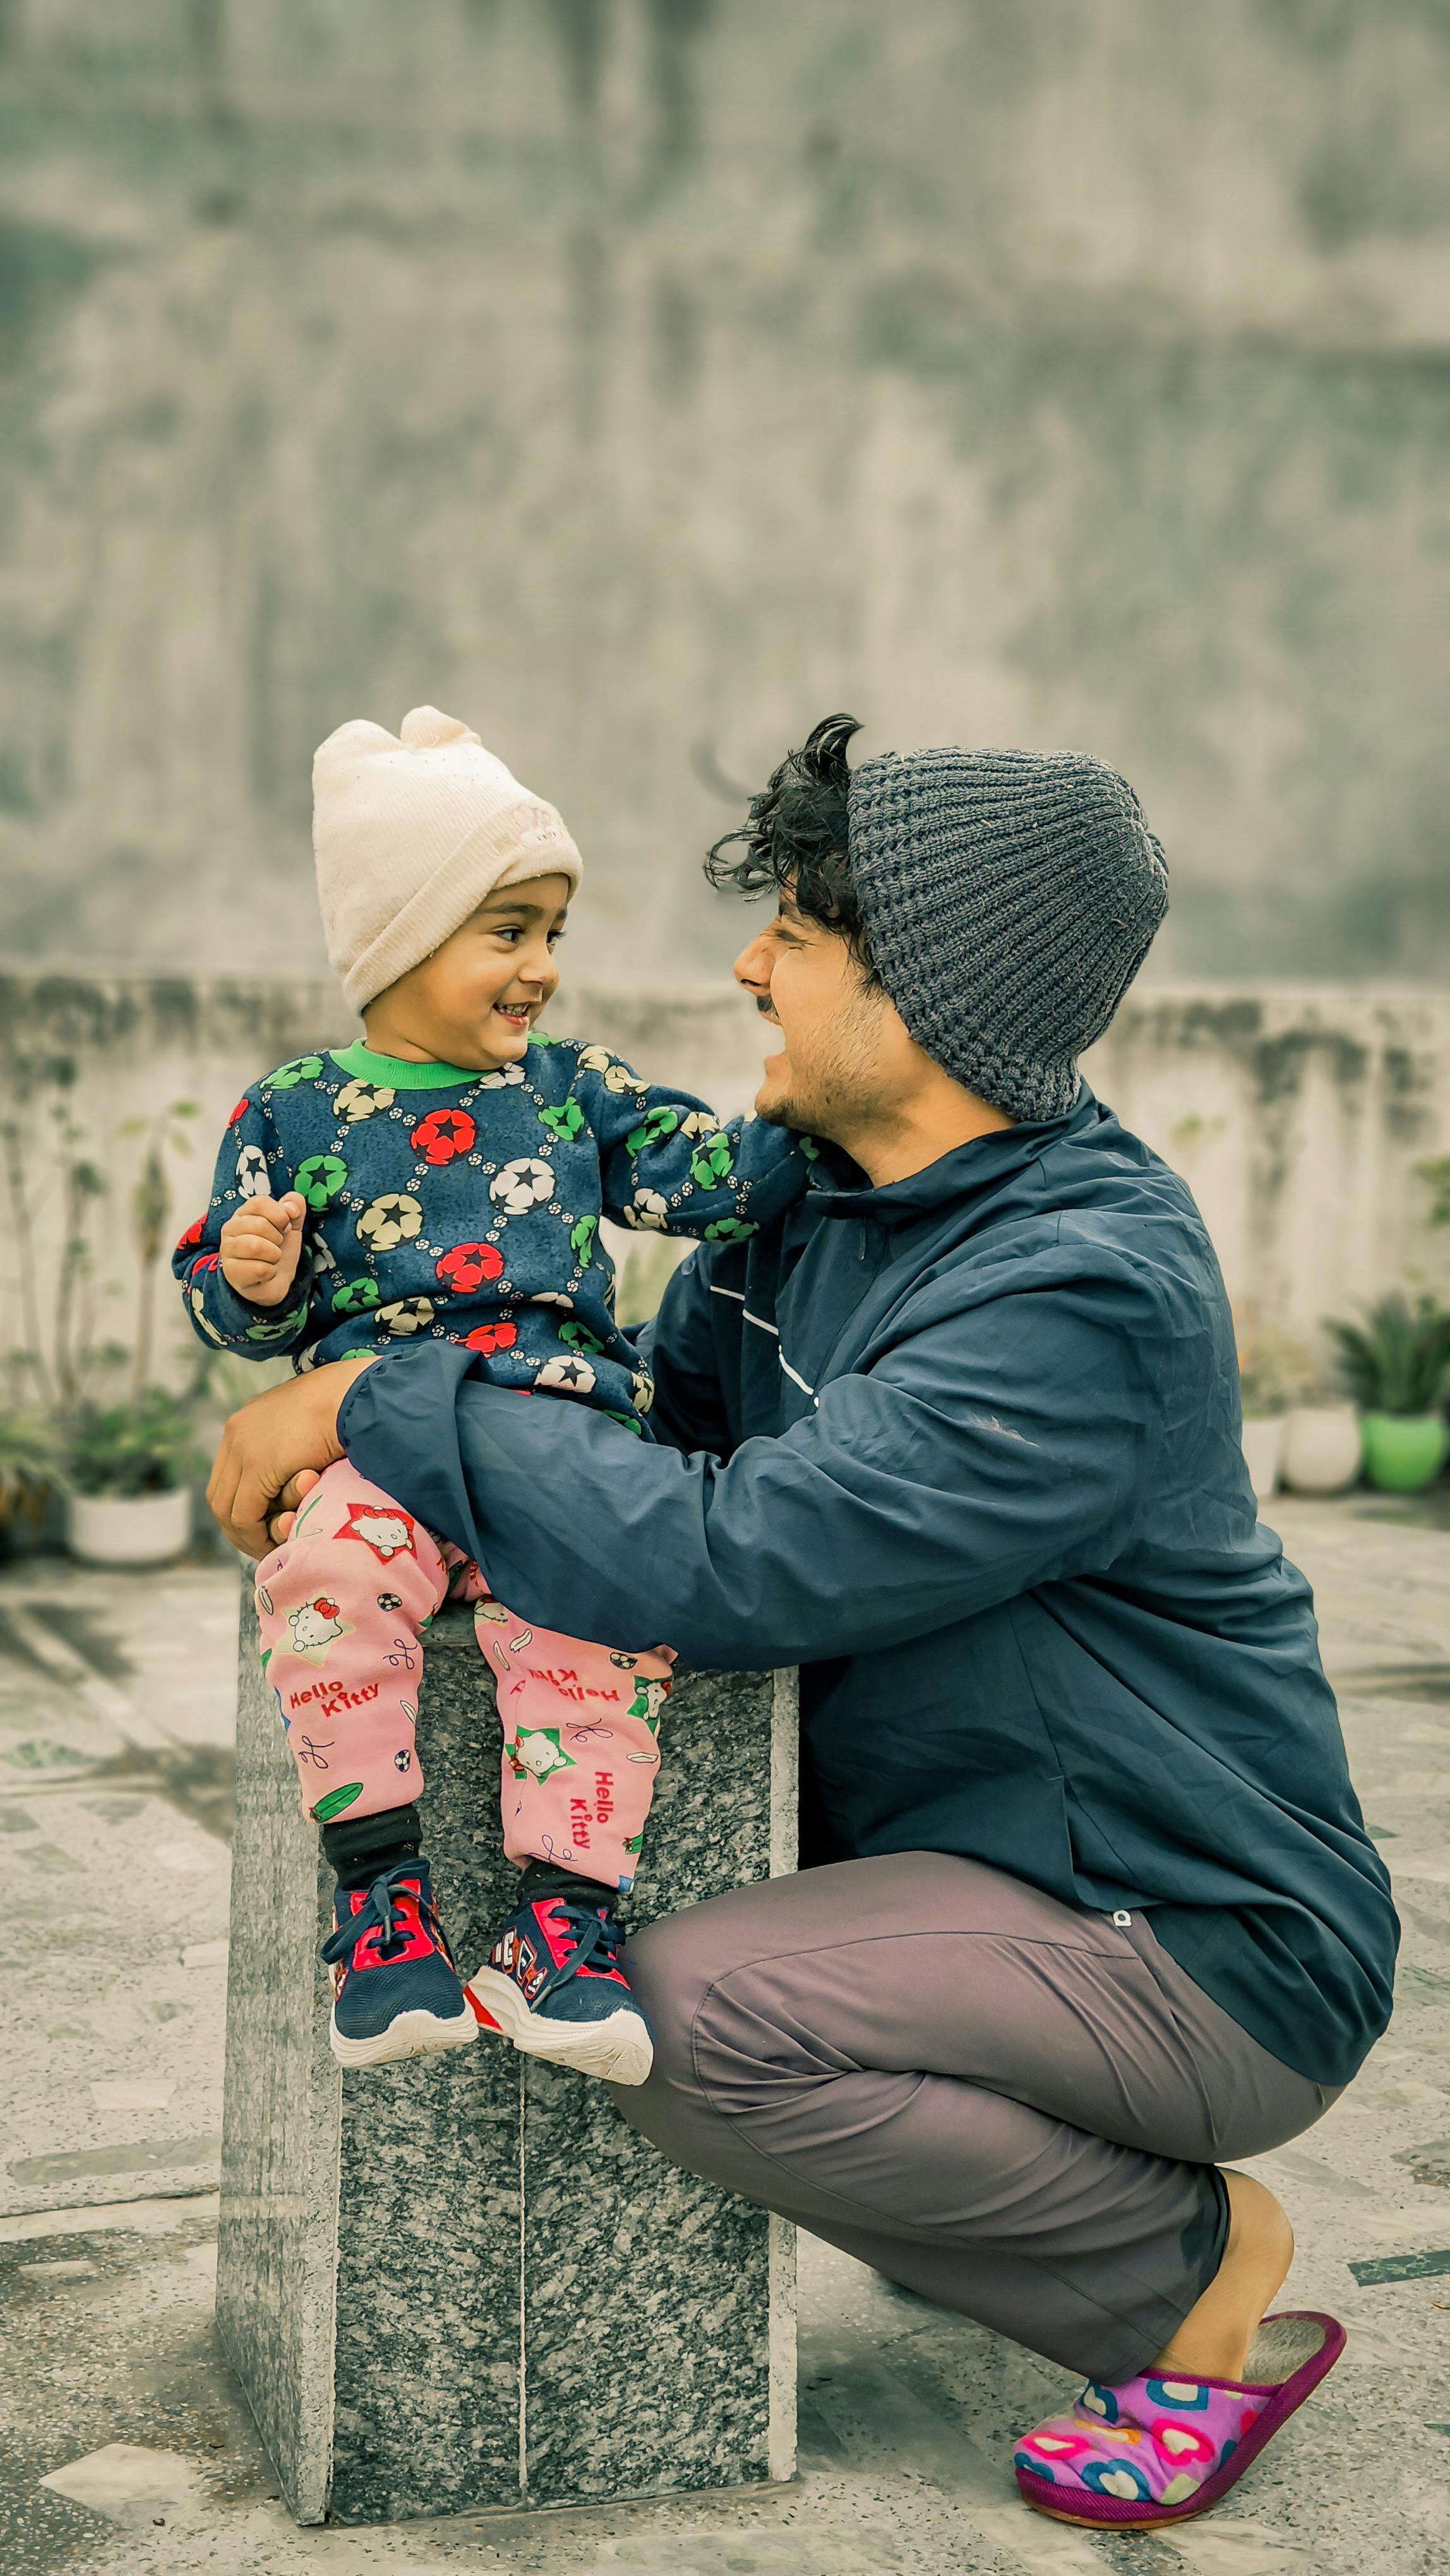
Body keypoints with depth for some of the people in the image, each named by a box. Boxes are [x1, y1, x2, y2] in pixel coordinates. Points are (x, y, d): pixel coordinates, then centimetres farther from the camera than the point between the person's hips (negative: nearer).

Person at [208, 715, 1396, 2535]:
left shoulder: (1086, 1291, -27)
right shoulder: (815, 1194, 2)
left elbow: (730, 1559, -33)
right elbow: (648, 1401, 11)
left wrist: (387, 1408, -25)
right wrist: (387, 1477, -8)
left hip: (1212, 1951, -9)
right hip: (968, 1858, 9)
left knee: (689, 2016, -27)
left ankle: (1200, 2266, -4)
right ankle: (1023, 2182, 17)